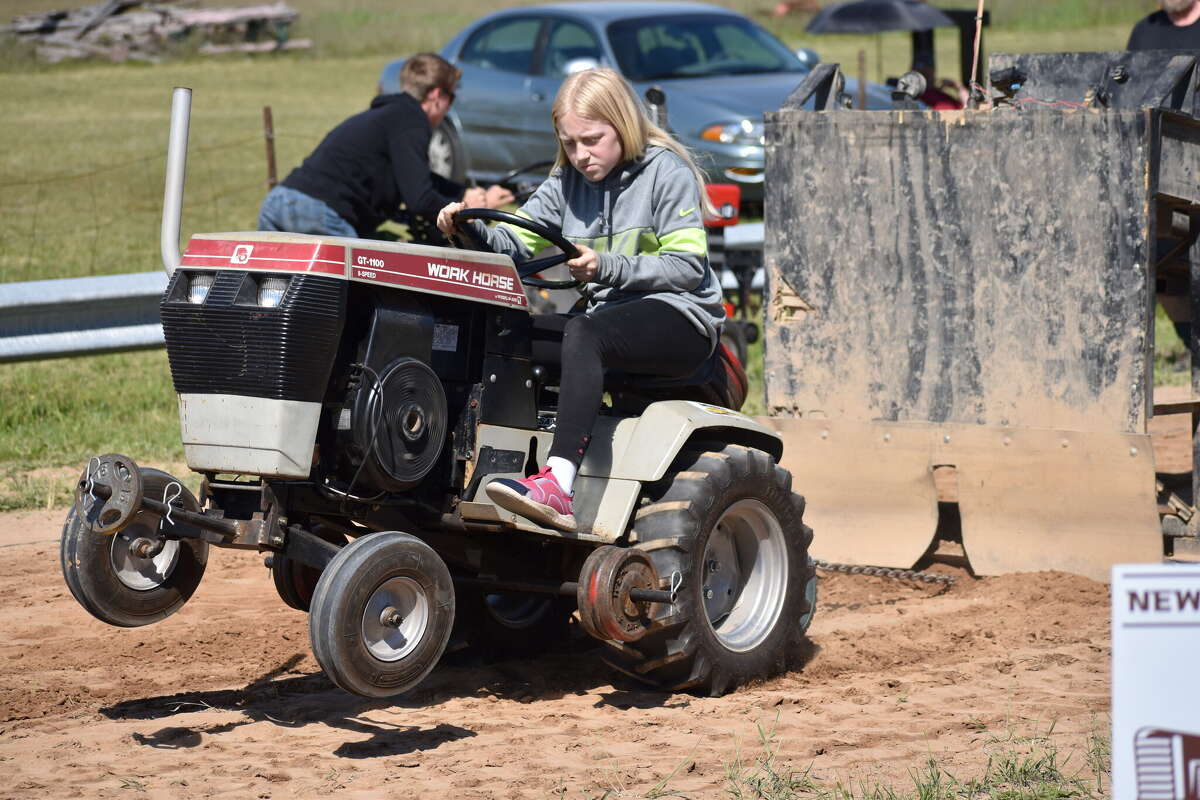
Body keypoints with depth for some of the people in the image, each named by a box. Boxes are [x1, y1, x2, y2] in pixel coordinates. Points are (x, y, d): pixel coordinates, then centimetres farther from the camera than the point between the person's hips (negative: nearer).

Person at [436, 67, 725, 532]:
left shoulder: (667, 173, -5)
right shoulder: (567, 183, 14)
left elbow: (687, 266, -13)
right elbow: (516, 242, 5)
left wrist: (607, 267, -24)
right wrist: (473, 230, -16)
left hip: (679, 320, -7)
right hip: (607, 319, 7)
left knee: (584, 333, -37)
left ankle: (558, 485, -53)